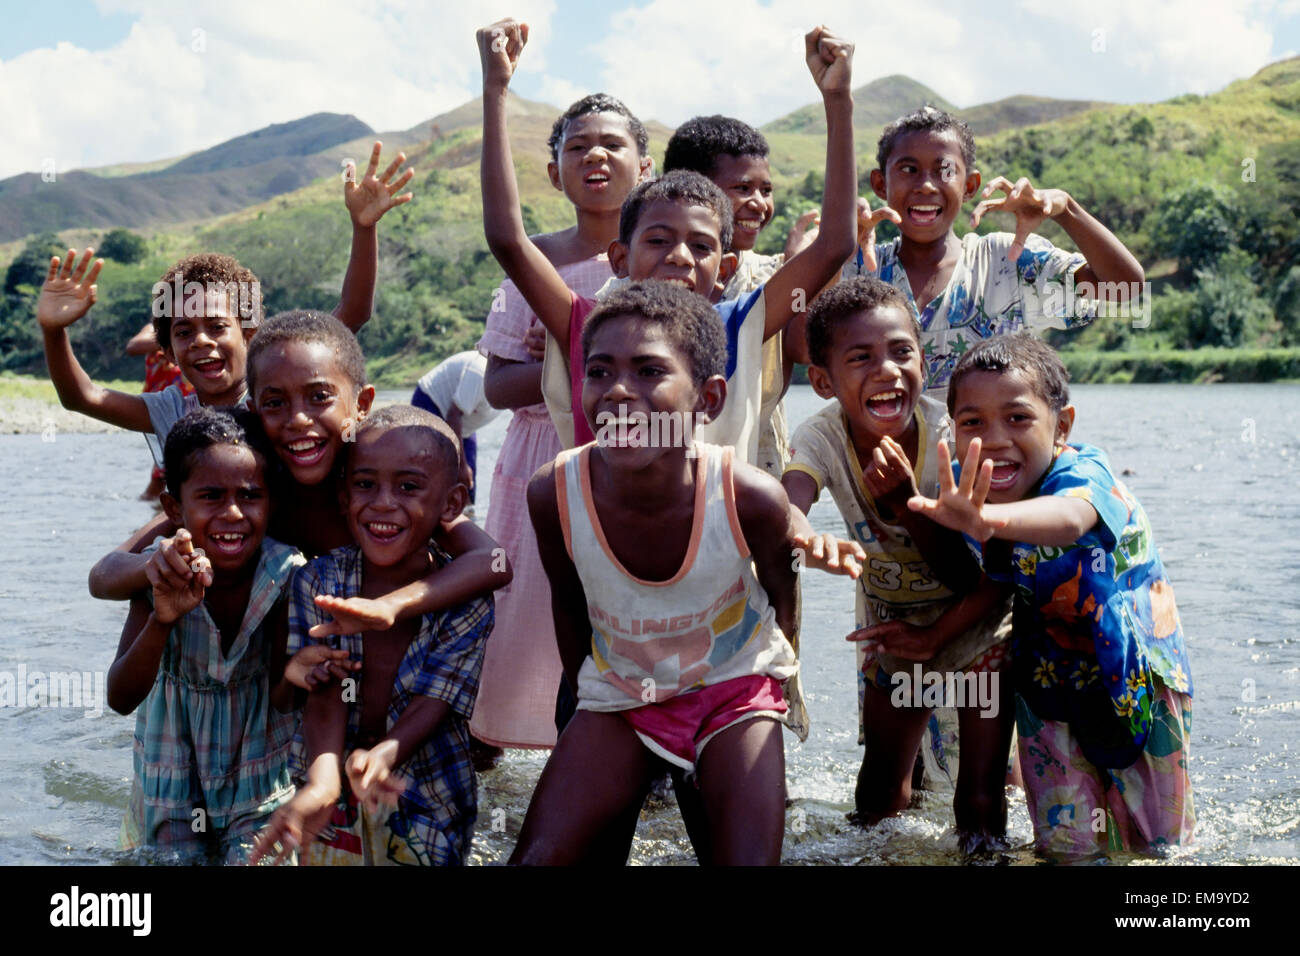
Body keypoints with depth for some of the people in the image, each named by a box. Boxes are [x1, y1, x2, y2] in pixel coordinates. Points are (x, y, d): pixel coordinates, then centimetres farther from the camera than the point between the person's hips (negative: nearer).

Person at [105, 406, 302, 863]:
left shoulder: (287, 575, -18)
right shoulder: (161, 579, -17)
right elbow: (121, 699, -24)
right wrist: (164, 618, -41)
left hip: (262, 787, -1)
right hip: (171, 787, 1)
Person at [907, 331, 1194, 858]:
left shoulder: (1083, 472, -30)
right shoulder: (966, 488, -15)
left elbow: (1069, 518, -55)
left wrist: (989, 520, -76)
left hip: (1136, 675, -3)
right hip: (1049, 680, 3)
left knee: (1154, 841, 12)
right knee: (1068, 843, 5)